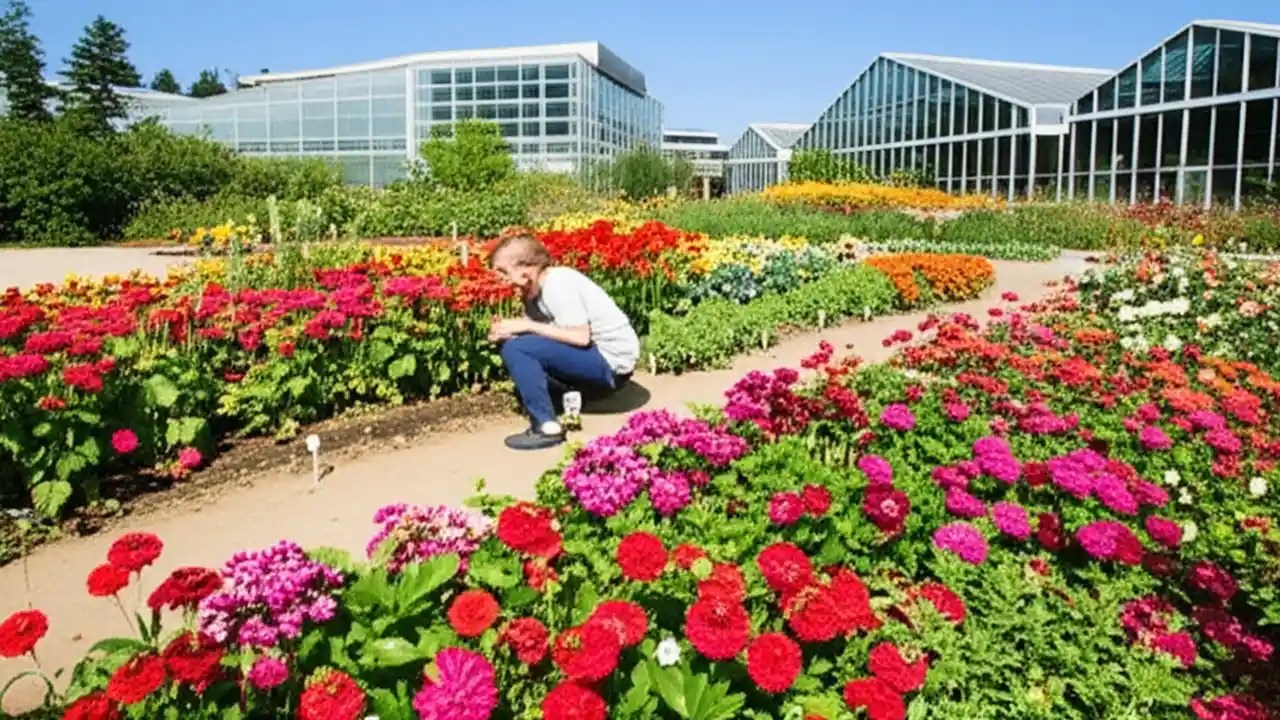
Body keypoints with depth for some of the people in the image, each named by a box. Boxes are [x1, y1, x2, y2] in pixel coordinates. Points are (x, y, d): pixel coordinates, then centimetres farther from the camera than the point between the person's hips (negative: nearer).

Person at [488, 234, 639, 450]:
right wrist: (504, 332, -15)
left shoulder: (558, 284, -19)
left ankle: (547, 427, -13)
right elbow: (539, 331, 4)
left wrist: (527, 326, -19)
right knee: (512, 342, 8)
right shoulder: (533, 290, 8)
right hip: (595, 357, 9)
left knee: (515, 349, -18)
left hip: (612, 363, -9)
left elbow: (581, 337, -25)